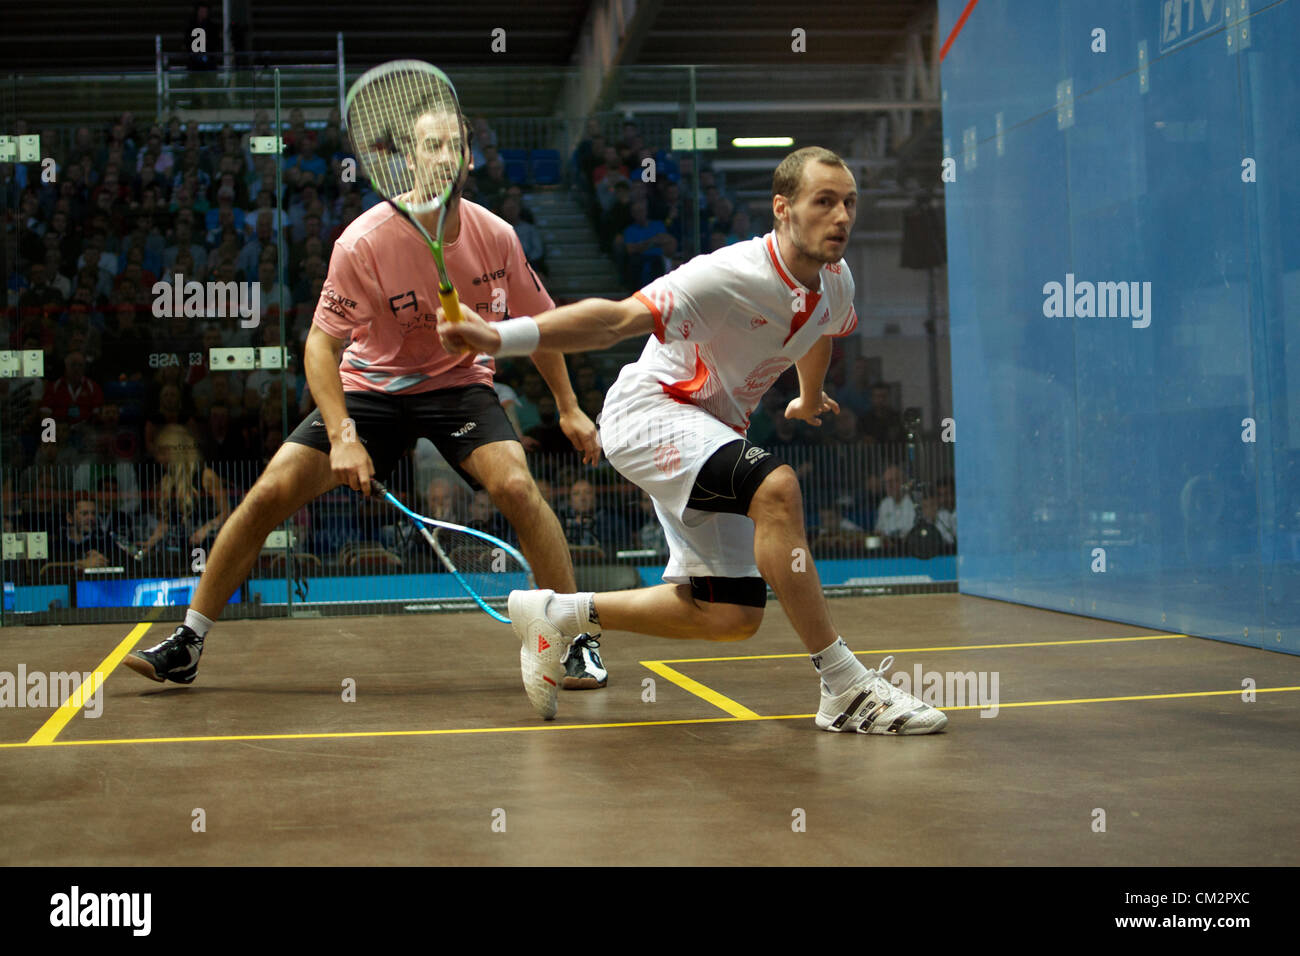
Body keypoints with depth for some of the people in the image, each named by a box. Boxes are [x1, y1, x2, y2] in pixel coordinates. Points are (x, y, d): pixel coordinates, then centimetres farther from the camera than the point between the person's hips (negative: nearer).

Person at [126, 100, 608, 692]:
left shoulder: (495, 236, -13)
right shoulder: (364, 242, -22)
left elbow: (535, 320, 5)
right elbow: (321, 345, -18)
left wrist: (568, 407, 4)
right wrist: (342, 436, -31)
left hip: (459, 383, 1)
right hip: (370, 384, 0)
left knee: (516, 486, -27)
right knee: (269, 494, -11)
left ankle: (579, 640, -11)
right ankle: (186, 646, 5)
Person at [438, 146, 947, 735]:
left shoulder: (835, 282, -2)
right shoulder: (728, 276, -27)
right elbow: (615, 319, -35)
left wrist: (809, 400, 42)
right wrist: (502, 337, -48)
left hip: (713, 431, 9)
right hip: (648, 410, -8)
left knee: (730, 618, 3)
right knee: (776, 488, -36)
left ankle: (559, 613, 18)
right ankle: (844, 689, -28)